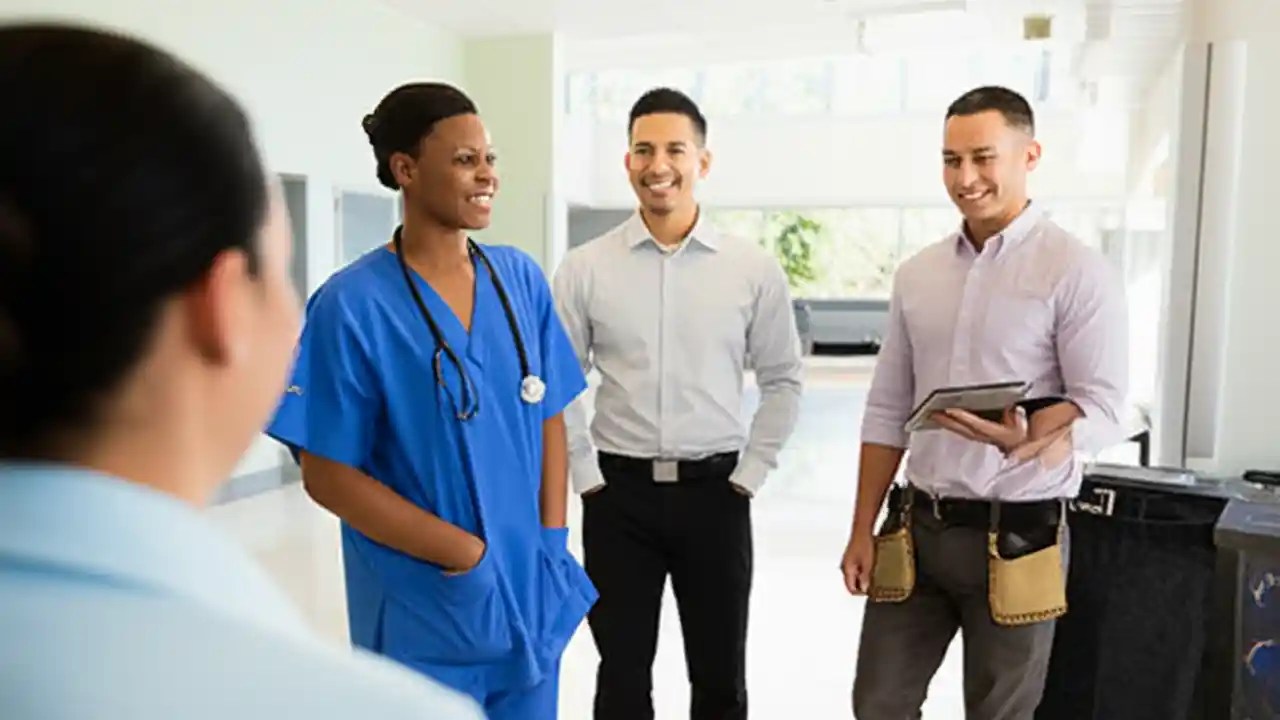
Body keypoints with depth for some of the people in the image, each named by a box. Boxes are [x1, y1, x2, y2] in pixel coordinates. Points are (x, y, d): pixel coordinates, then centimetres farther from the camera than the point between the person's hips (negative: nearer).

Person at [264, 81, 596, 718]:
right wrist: (466, 554, -14)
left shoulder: (521, 278, 0)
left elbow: (549, 418, 5)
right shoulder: (352, 304, -14)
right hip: (424, 615, -4)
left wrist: (553, 541, -4)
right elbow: (327, 473, -12)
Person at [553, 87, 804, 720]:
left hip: (714, 492, 1)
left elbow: (782, 381, 5)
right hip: (618, 493, 0)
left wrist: (750, 474, 0)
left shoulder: (754, 269, -2)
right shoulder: (584, 268, -3)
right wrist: (586, 475, -2)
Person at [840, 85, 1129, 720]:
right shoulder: (917, 274, 8)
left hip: (1017, 534, -4)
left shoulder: (1077, 270, -7)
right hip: (917, 528, 4)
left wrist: (1024, 437, -32)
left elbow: (1104, 409, -11)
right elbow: (886, 411, 10)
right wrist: (862, 529, 8)